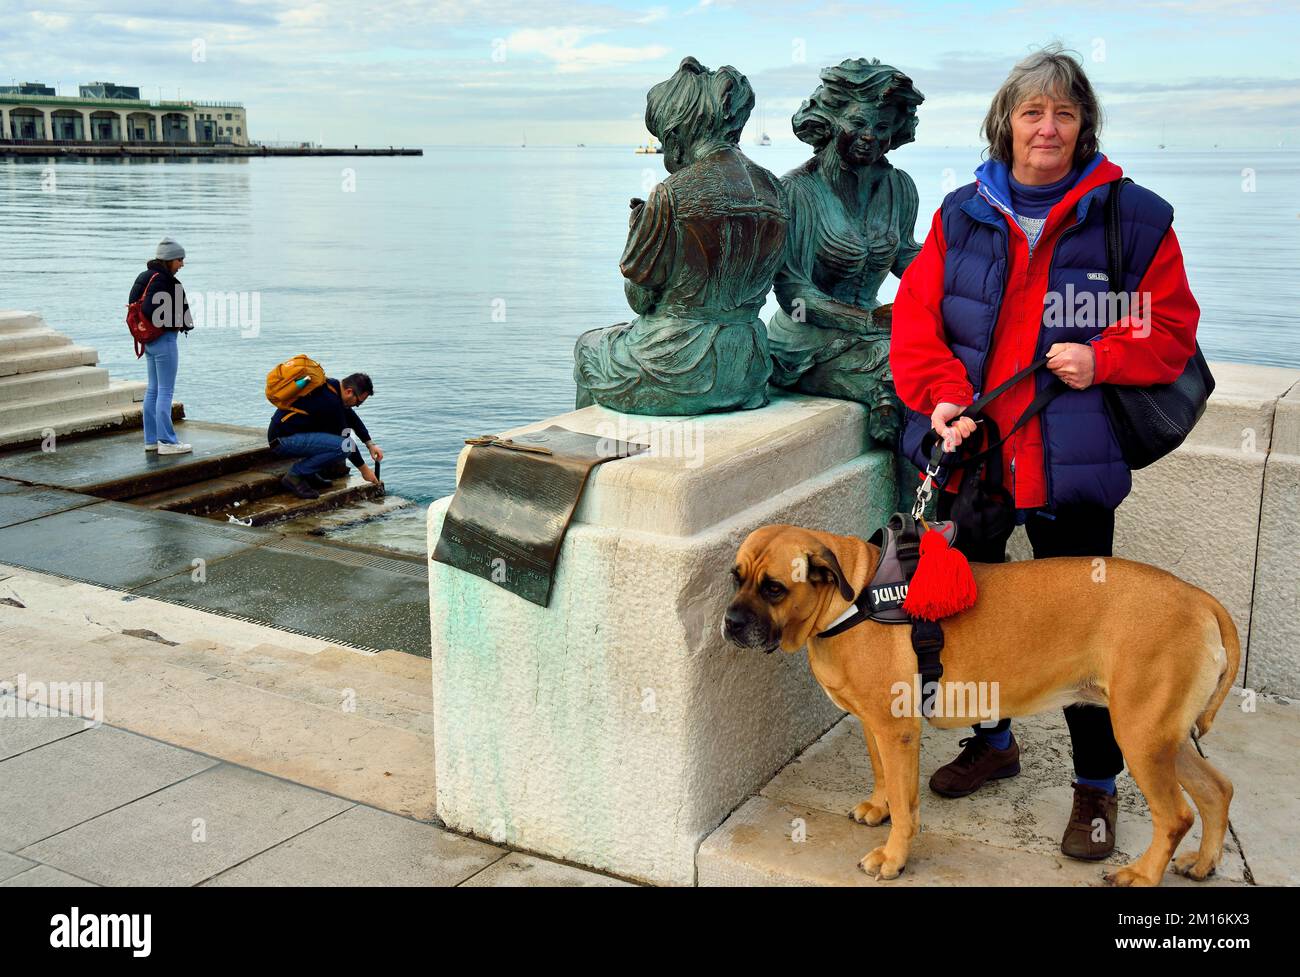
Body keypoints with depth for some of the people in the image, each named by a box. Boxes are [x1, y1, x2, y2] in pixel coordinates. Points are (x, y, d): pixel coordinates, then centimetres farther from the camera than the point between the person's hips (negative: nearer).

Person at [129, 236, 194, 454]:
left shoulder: (146, 276, 12)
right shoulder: (160, 280, -17)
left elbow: (136, 304, 10)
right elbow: (150, 310, -26)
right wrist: (175, 323, -13)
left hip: (150, 340, 10)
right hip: (164, 339, -10)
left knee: (153, 389, 14)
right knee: (165, 391, -5)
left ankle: (151, 439, 20)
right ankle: (166, 442, -1)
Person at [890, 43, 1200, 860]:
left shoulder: (1134, 219, -2)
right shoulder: (961, 216, 6)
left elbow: (1171, 330, 0)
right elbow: (916, 317, 1)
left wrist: (1103, 360, -18)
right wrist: (940, 396, -15)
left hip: (1071, 462, -3)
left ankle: (1098, 786, 22)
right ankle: (992, 740, 41)